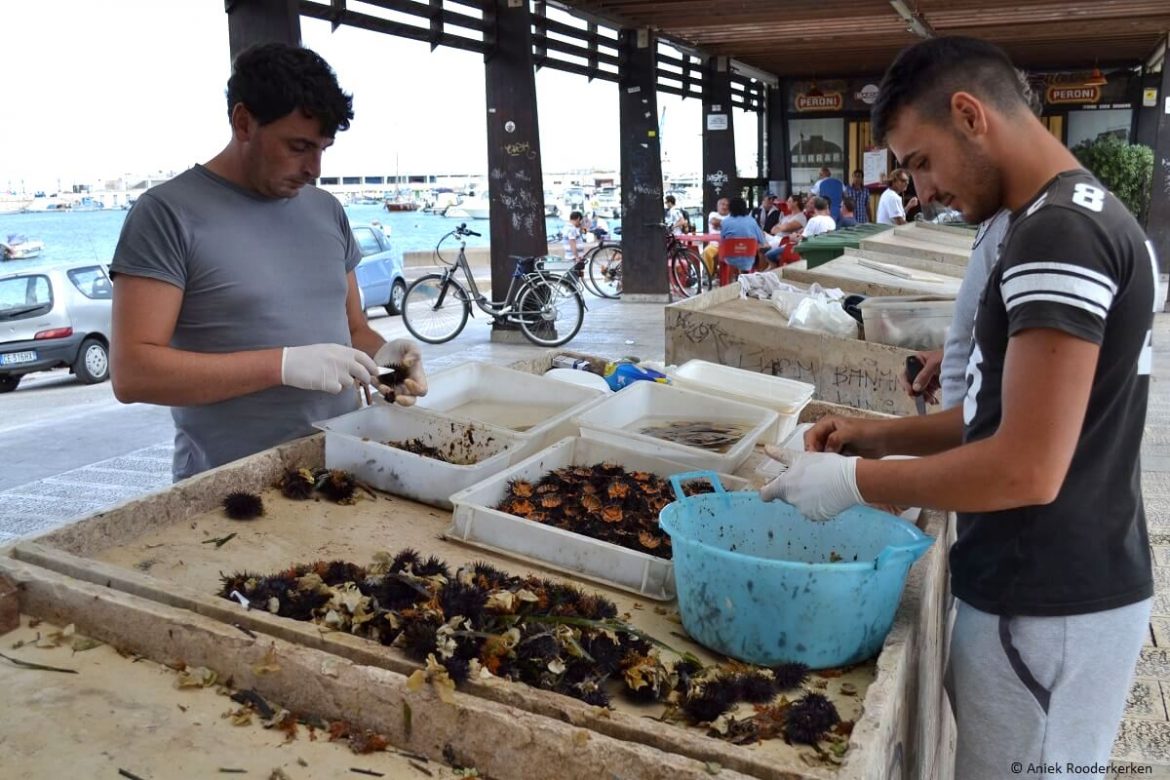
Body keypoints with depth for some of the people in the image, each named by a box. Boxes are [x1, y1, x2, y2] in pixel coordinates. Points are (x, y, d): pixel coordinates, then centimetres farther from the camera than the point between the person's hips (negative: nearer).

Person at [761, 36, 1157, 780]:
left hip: (1047, 610, -9)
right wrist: (884, 435, 8)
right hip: (1067, 585, 9)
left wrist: (855, 481, -15)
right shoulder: (1087, 216, 12)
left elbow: (1028, 469, -26)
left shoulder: (1058, 232, -21)